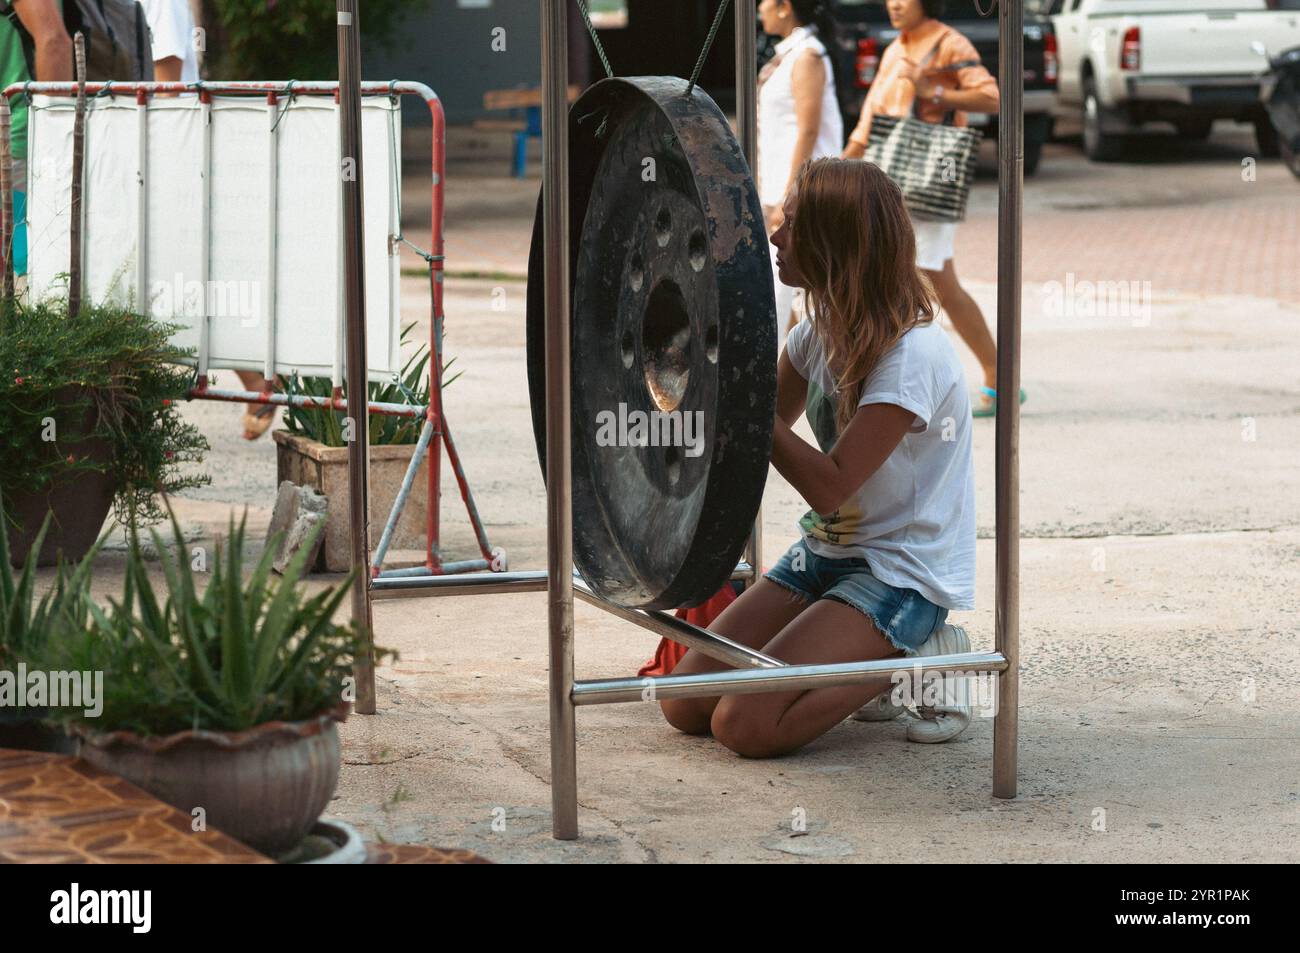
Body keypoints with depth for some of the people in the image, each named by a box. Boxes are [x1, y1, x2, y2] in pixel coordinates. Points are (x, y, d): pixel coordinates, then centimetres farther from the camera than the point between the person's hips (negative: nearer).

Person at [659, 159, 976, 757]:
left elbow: (830, 487, -25)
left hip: (904, 574, -8)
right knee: (684, 706, -3)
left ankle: (912, 663, -2)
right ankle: (864, 662, 12)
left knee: (743, 725, -22)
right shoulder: (820, 331, 4)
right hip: (829, 552, 8)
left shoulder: (912, 356, -22)